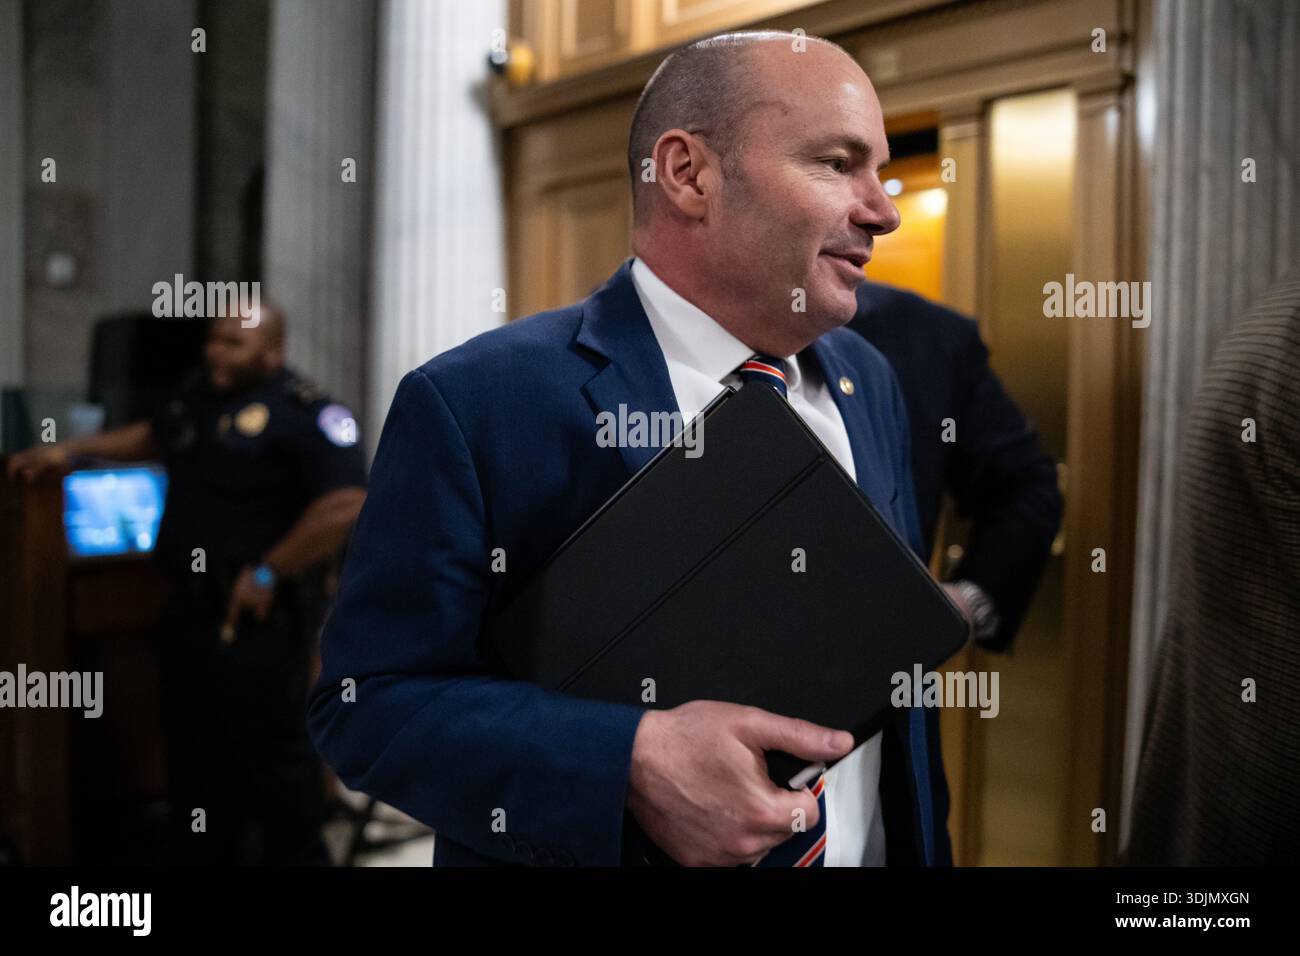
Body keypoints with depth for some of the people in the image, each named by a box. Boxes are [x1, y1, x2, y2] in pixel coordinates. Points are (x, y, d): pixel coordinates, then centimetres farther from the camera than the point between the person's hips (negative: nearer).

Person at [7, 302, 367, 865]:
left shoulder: (303, 414, -16)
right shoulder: (196, 393, 11)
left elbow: (346, 506, -26)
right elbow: (153, 436, 33)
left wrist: (268, 573, -22)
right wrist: (72, 450, 27)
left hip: (252, 622, -8)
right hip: (186, 613, 8)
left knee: (274, 757, 2)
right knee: (194, 757, 19)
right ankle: (201, 855, 35)